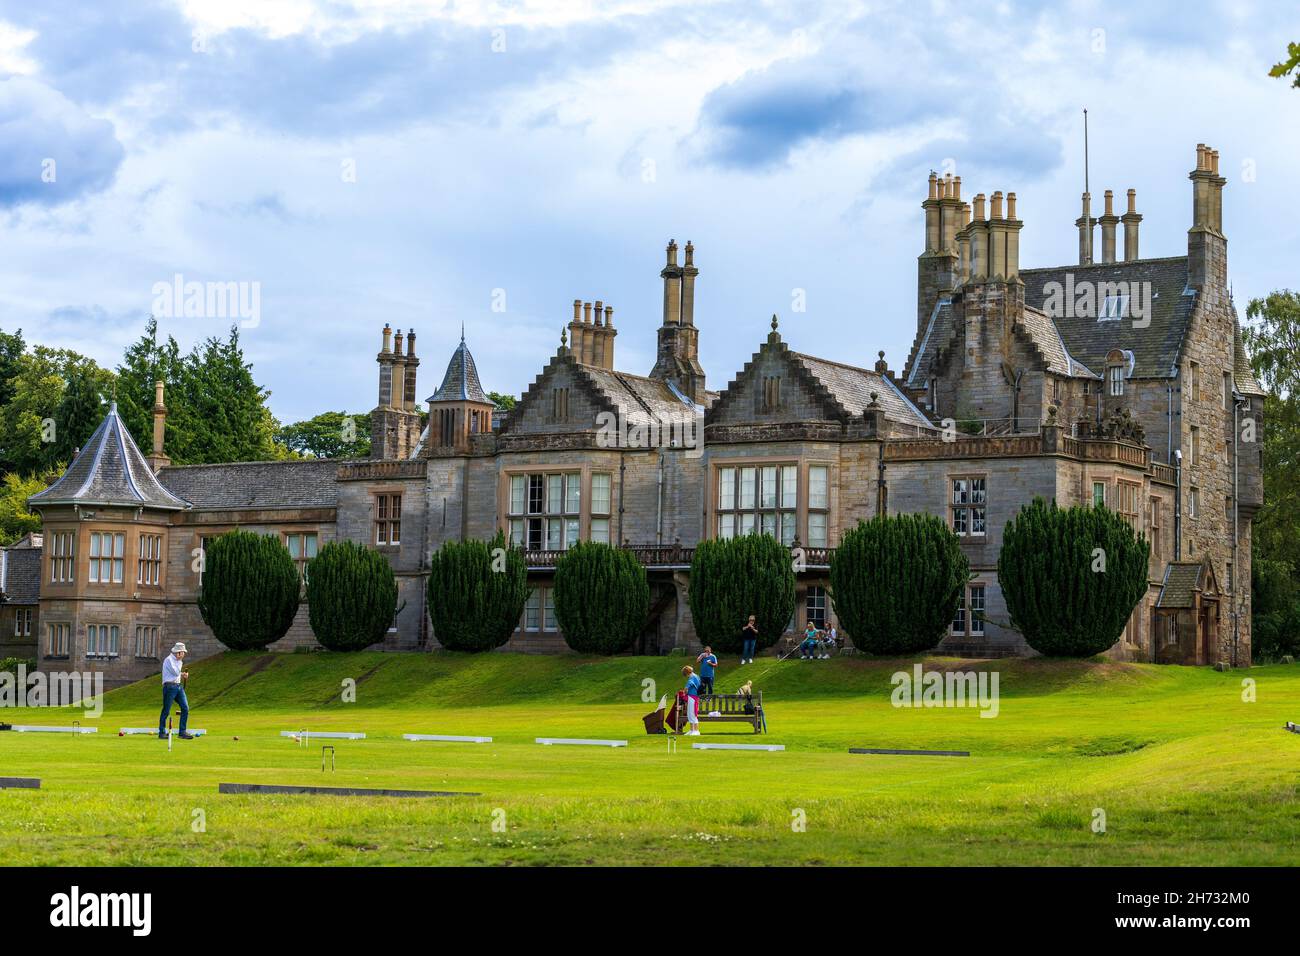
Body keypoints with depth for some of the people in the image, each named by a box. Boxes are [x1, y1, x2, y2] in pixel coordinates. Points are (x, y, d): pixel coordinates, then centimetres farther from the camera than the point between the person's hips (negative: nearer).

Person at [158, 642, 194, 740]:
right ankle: (162, 733, 6)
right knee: (166, 710, -3)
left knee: (185, 708, -2)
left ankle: (182, 732, 2)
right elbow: (175, 672, -17)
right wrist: (179, 661, -6)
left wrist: (182, 675, 10)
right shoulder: (168, 660, -9)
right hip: (170, 686, -8)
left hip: (178, 686, 8)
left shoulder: (176, 660, 19)